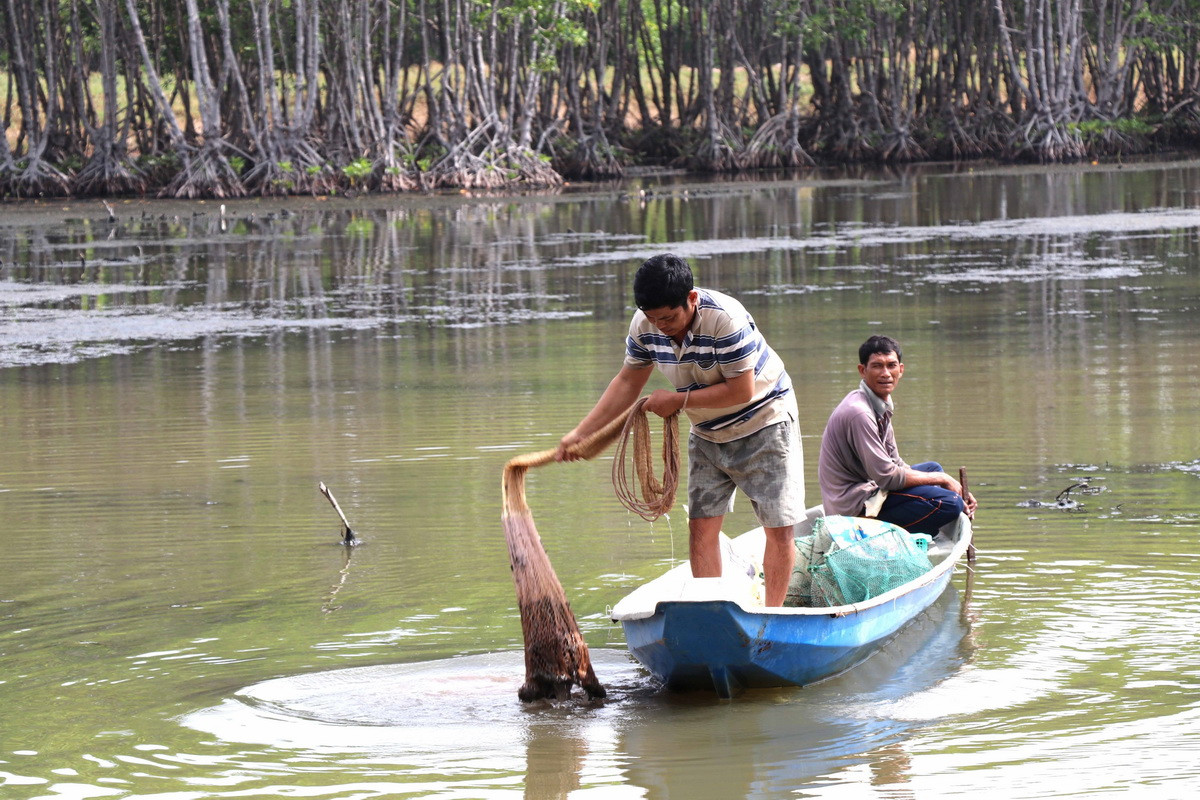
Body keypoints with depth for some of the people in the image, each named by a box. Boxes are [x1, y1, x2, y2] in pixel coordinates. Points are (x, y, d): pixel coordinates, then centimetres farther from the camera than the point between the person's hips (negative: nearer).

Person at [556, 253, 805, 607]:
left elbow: (741, 390, -28)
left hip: (763, 423, -6)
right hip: (708, 435, 6)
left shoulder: (725, 319, -31)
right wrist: (580, 432, -3)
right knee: (701, 525, -2)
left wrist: (678, 400, -22)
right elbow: (629, 382, 1)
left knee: (779, 527, -6)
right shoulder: (644, 325, -13)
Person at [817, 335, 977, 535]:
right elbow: (887, 477, -21)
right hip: (854, 508, -11)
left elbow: (895, 464, 15)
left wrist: (951, 485, 6)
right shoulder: (859, 413, -21)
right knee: (950, 503, -21)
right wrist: (942, 480, -9)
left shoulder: (882, 405, 10)